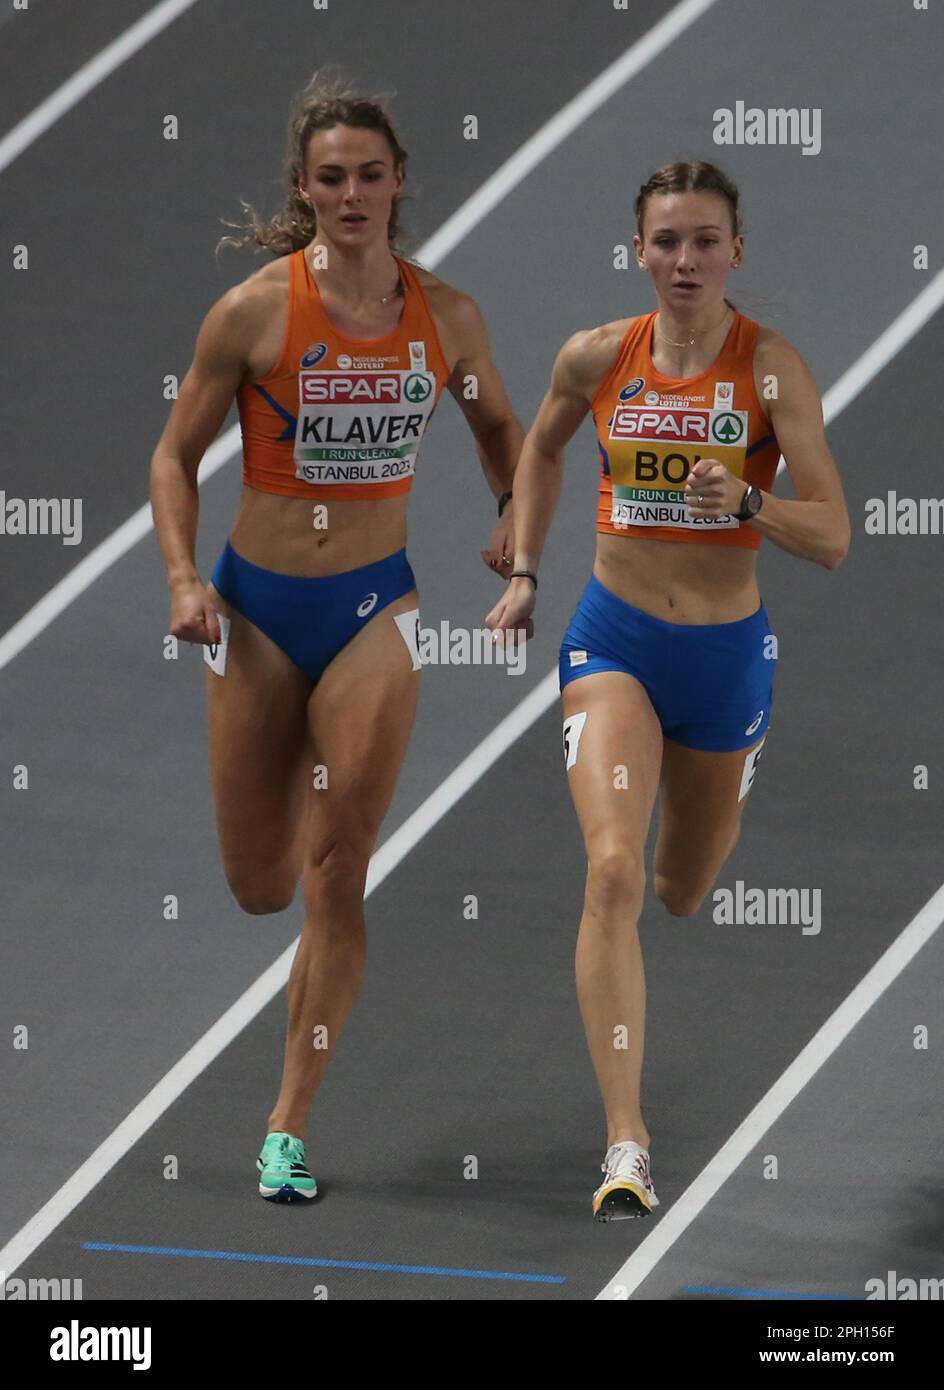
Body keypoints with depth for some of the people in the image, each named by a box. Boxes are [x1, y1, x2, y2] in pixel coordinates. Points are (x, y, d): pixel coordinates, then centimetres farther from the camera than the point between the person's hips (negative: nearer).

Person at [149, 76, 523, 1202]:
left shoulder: (445, 315, -1)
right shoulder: (253, 312, -9)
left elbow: (498, 425, 18)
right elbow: (176, 453, 0)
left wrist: (516, 517, 0)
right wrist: (184, 579, -12)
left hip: (374, 608, 1)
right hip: (256, 605, -1)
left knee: (336, 874, -8)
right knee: (260, 890, 6)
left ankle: (290, 1121, 0)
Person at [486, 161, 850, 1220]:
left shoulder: (771, 368, -11)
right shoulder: (595, 358, -4)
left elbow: (833, 539, -13)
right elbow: (541, 450, 19)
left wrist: (746, 501, -31)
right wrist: (523, 574, 13)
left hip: (727, 652, 0)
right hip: (614, 641, 0)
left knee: (682, 894, 17)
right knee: (614, 871, -21)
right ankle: (625, 1143, -23)